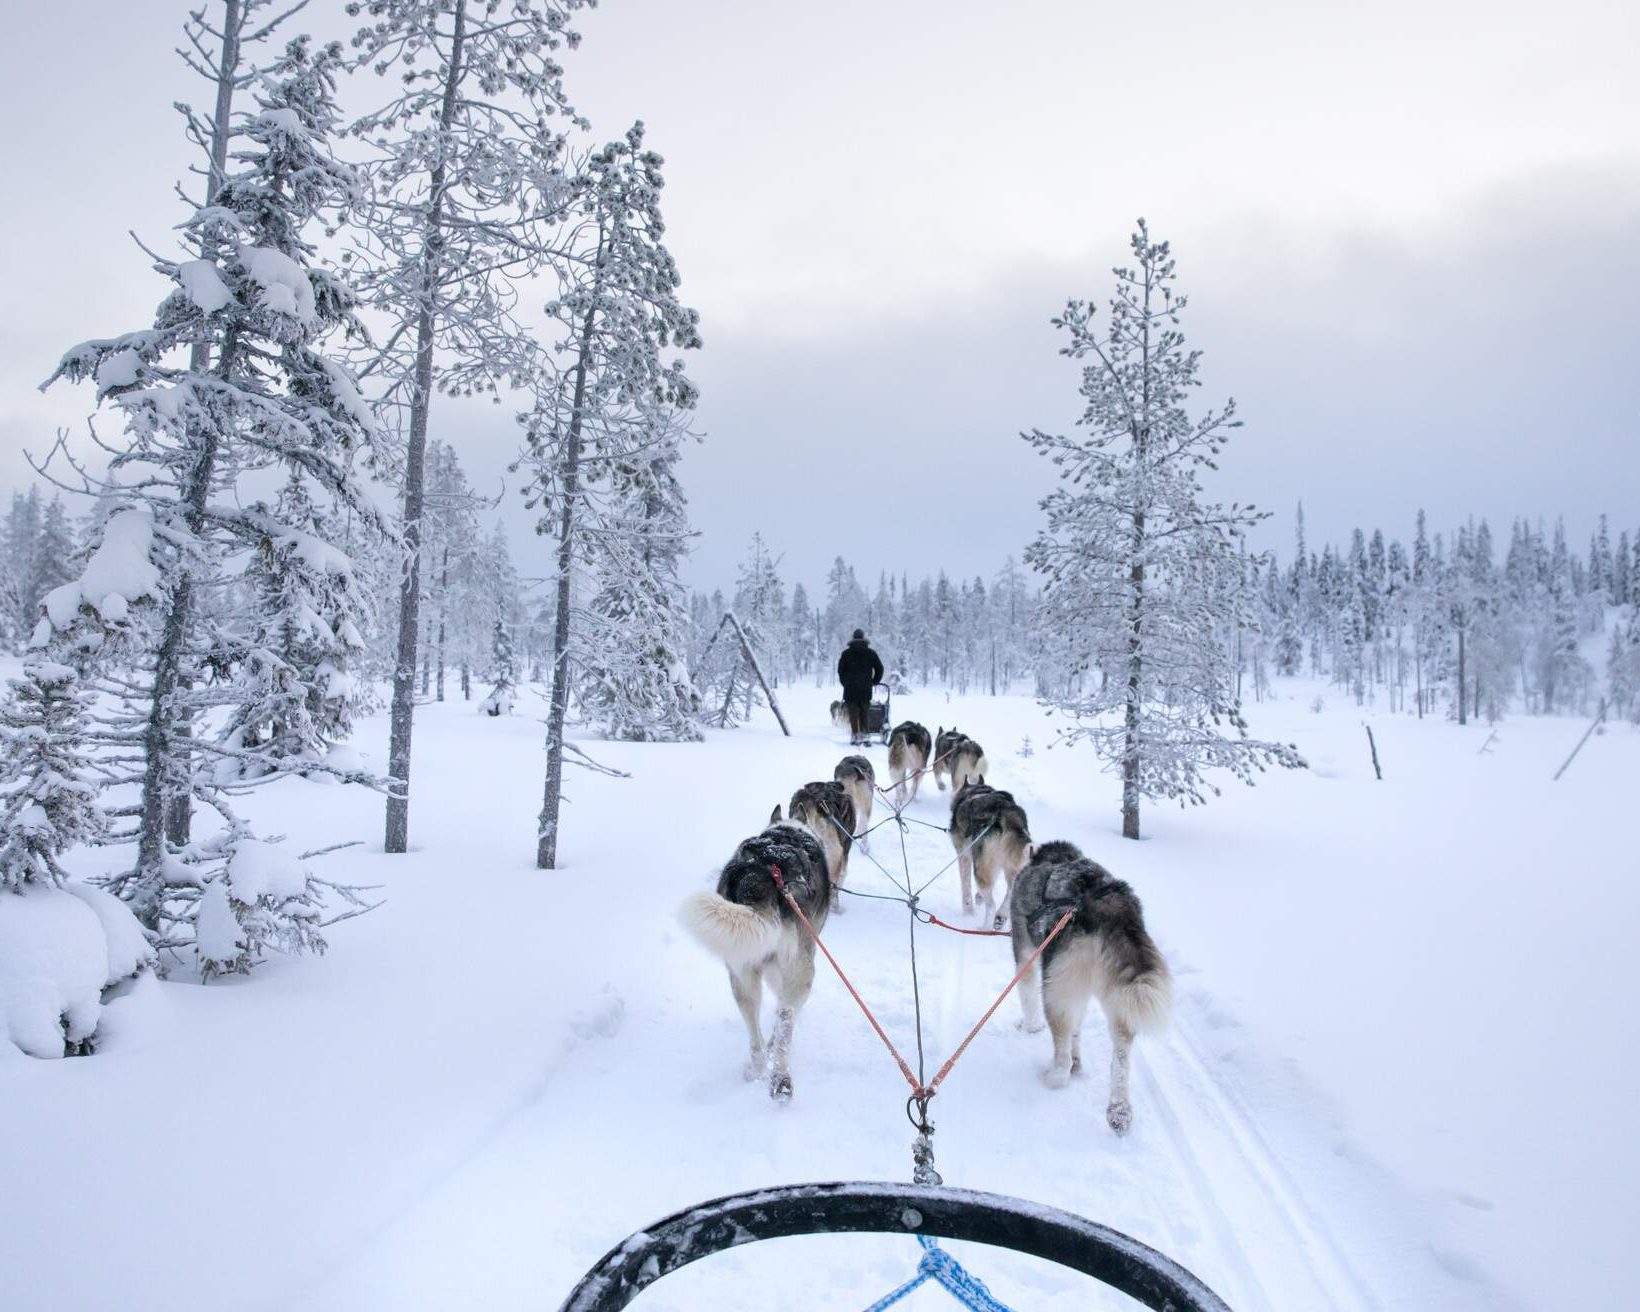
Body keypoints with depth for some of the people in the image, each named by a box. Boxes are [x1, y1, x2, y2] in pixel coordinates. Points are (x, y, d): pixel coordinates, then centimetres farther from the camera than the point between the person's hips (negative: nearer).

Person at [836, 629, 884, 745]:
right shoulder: (871, 653, 5)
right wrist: (874, 682, 17)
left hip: (850, 688, -1)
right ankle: (863, 734, 5)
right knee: (864, 712, 9)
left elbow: (840, 670, 4)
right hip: (866, 688, 1)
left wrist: (846, 683, 15)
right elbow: (879, 669, 7)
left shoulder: (846, 653, 3)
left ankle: (855, 734, -7)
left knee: (853, 713, 0)